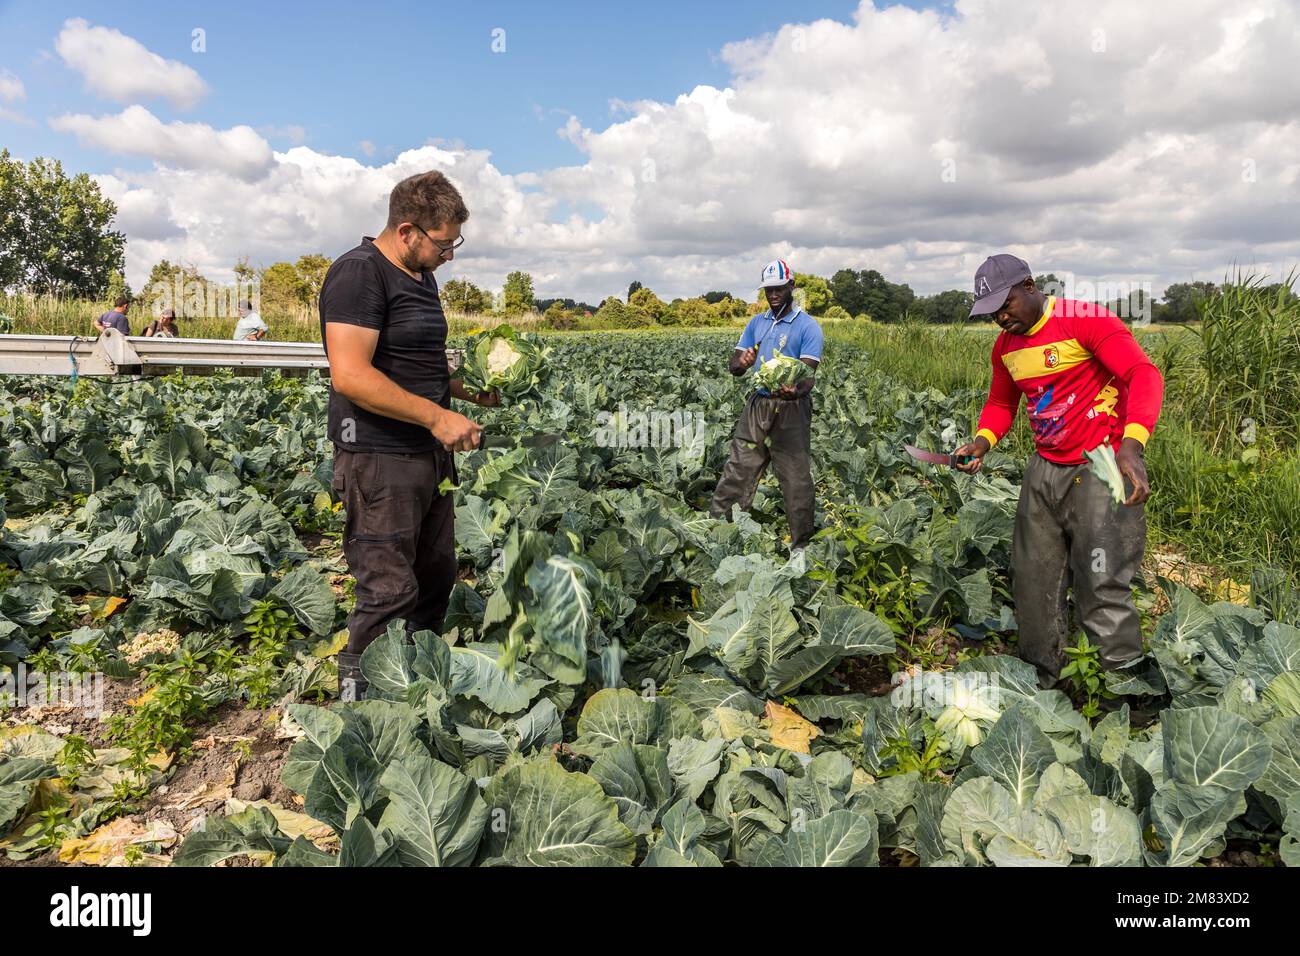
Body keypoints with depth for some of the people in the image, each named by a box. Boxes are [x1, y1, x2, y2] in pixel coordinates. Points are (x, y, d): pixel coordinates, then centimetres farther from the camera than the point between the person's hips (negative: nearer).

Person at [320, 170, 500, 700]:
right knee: (389, 594, -6)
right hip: (379, 461, -10)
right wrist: (437, 416, -23)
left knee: (436, 581, 16)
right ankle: (358, 696, 11)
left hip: (430, 455, 10)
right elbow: (350, 375, -23)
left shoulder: (421, 277, 17)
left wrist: (468, 389, 12)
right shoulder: (359, 273, -13)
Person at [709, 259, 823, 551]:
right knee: (738, 469, 4)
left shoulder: (807, 326, -5)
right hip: (758, 404, 5)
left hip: (791, 409, -4)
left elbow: (808, 373, -14)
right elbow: (733, 365, 8)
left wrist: (796, 390, -37)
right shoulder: (756, 323, 12)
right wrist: (741, 363, -17)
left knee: (795, 478, 1)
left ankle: (800, 546, 11)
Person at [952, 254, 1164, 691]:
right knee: (1033, 581, 13)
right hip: (1045, 470, 8)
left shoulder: (1086, 320, -15)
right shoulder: (1006, 345, 8)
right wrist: (983, 441, -1)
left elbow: (1144, 374, -22)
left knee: (1101, 589, -8)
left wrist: (1132, 443, -37)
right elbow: (1001, 403, 20)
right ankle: (1041, 680, 30)